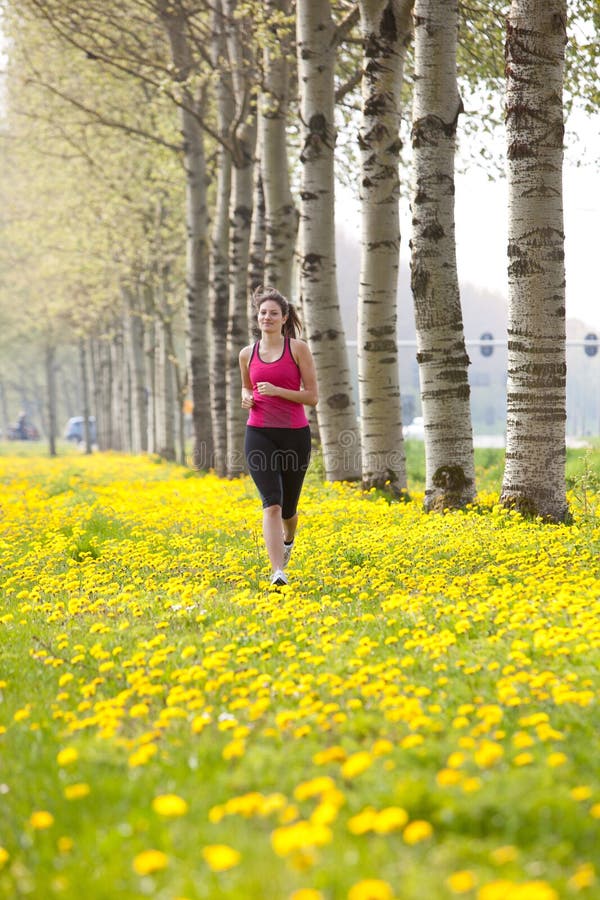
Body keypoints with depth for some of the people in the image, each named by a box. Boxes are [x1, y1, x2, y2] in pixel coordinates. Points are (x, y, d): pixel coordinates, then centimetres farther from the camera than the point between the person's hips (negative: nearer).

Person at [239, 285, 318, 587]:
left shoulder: (299, 349, -2)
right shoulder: (247, 354, 8)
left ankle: (288, 539, 49)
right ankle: (278, 571, -22)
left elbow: (312, 396, -4)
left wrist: (277, 390, -16)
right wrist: (246, 398, 2)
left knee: (288, 507, 13)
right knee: (272, 503, -18)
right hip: (260, 435, 1)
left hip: (295, 434, -1)